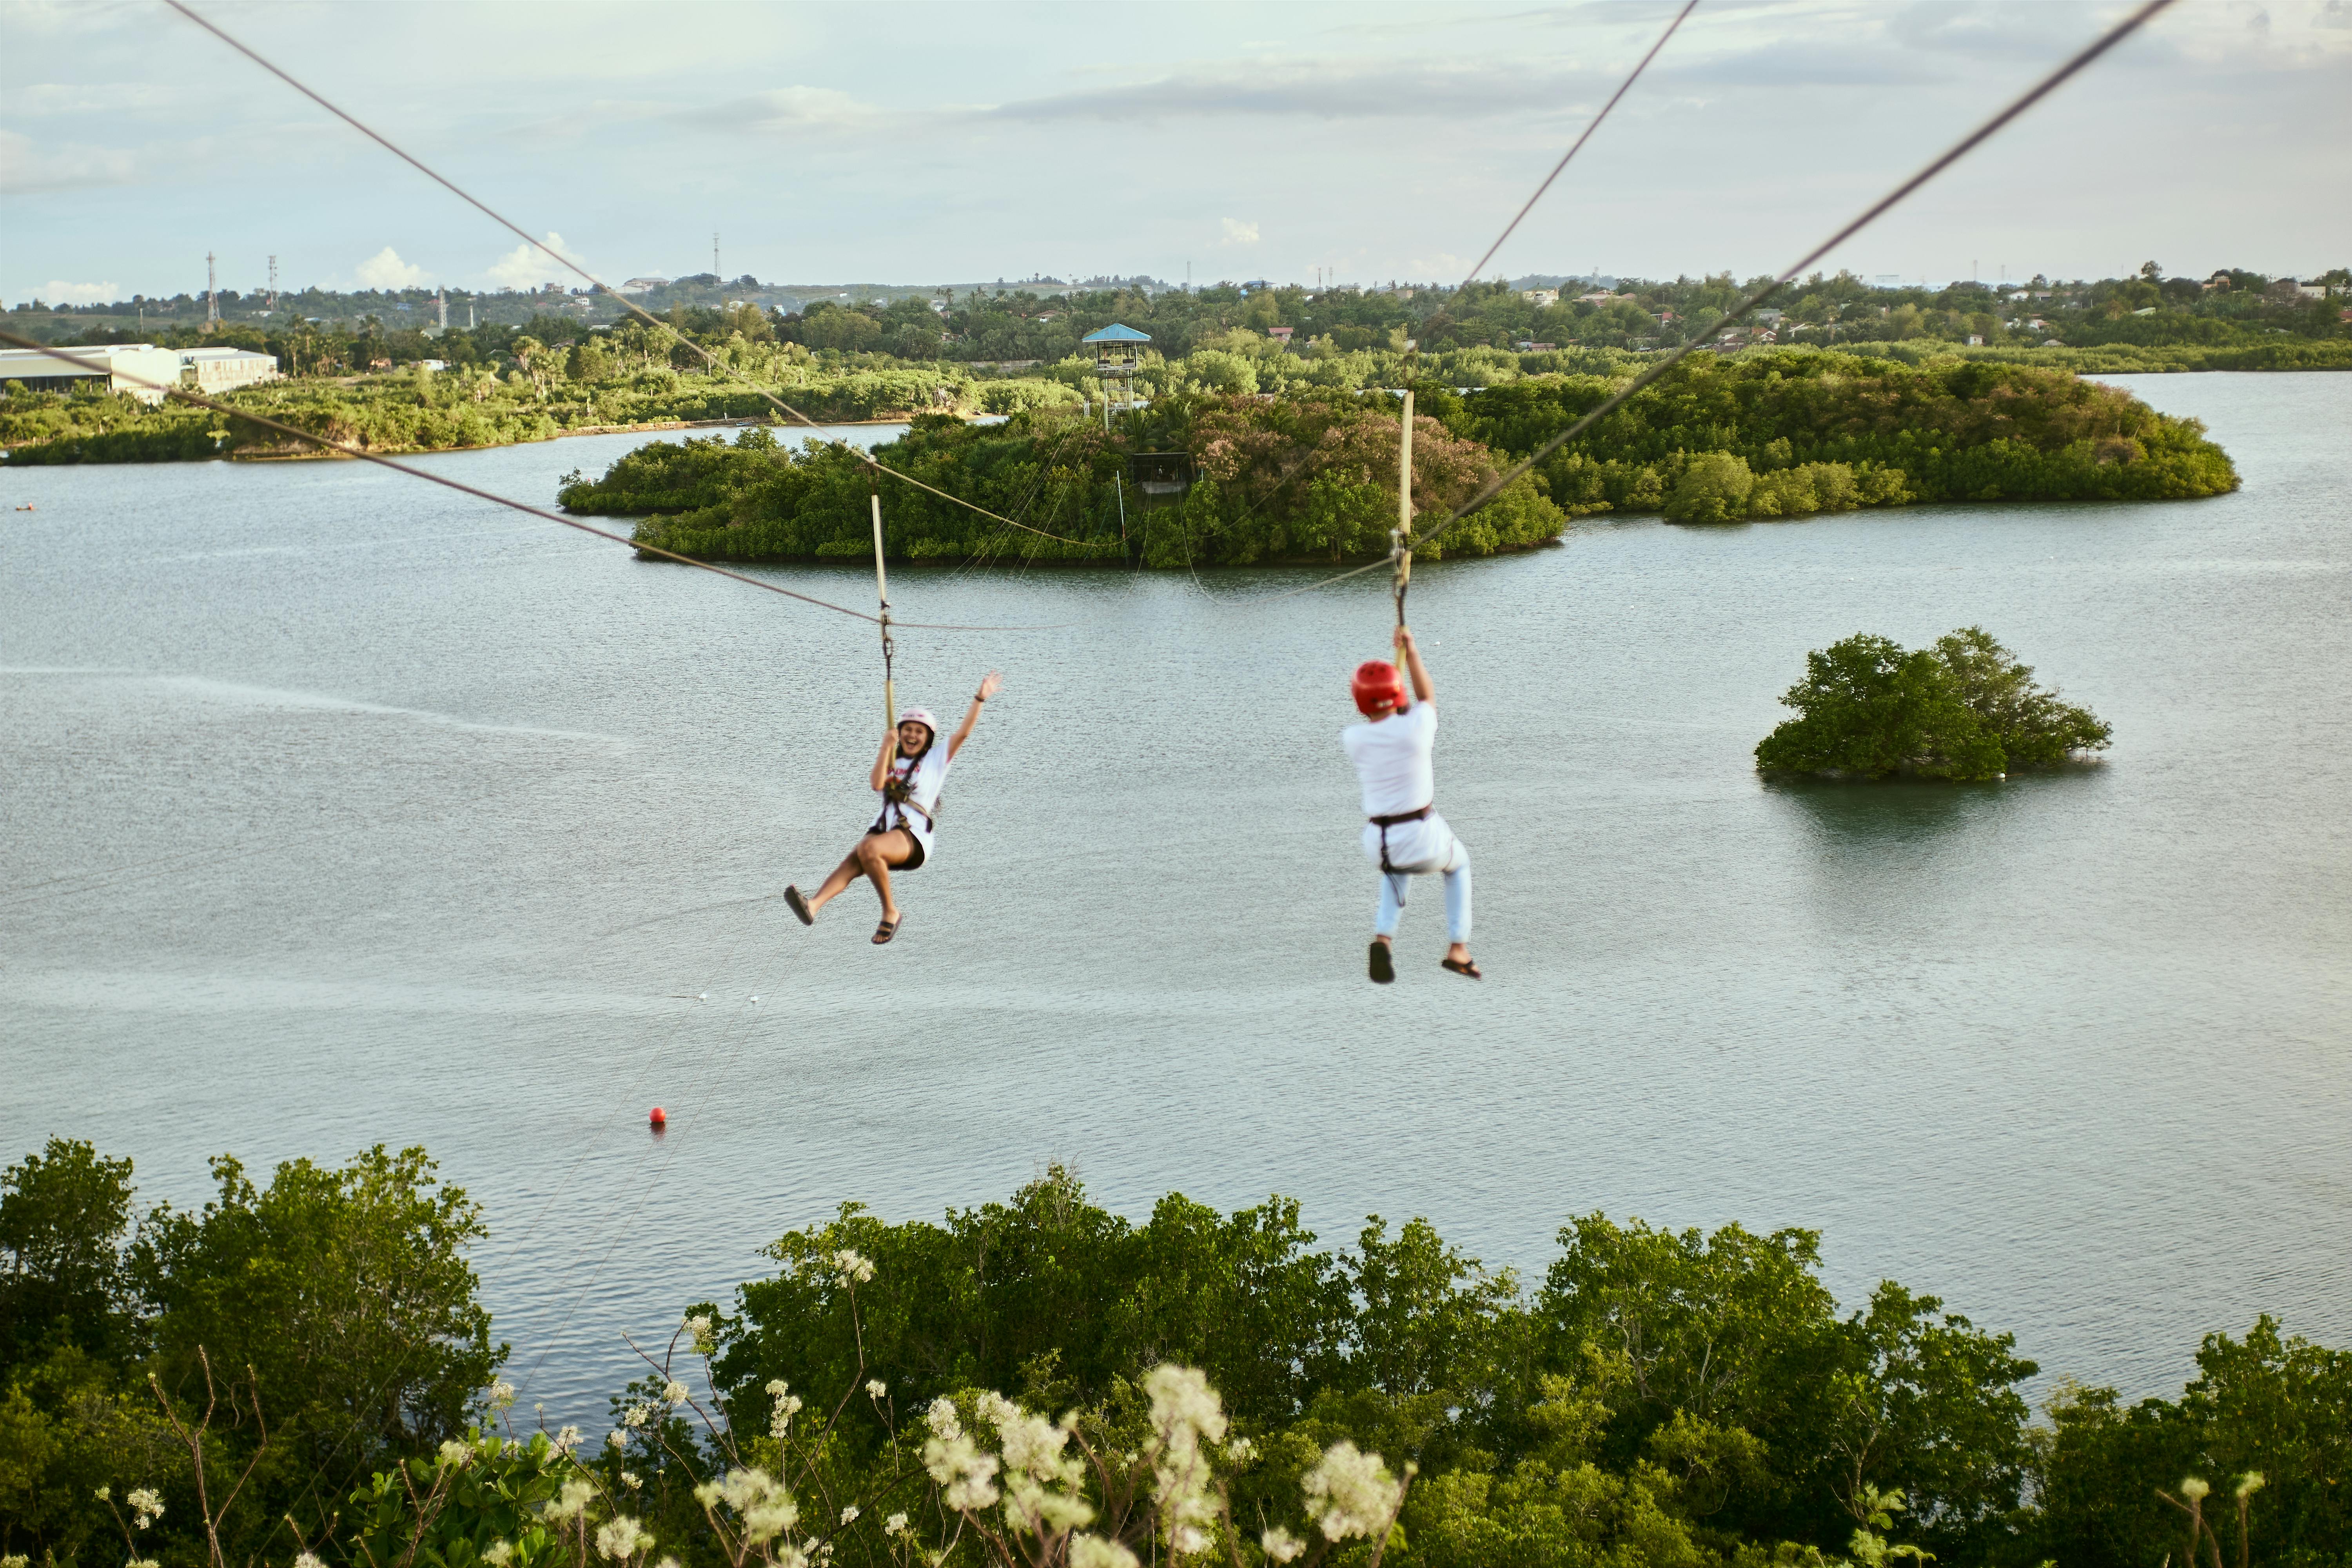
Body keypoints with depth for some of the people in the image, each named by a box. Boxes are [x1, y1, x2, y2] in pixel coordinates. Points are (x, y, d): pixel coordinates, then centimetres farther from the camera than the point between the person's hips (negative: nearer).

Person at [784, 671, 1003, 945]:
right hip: (883, 828, 4)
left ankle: (890, 912, -20)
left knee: (869, 850, -34)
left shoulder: (936, 758, 13)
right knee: (852, 862, -26)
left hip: (914, 837, -4)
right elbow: (876, 784, 4)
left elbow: (963, 732, 0)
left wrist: (980, 699, -9)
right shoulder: (892, 761, 24)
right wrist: (886, 749, -3)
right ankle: (814, 905, -49)